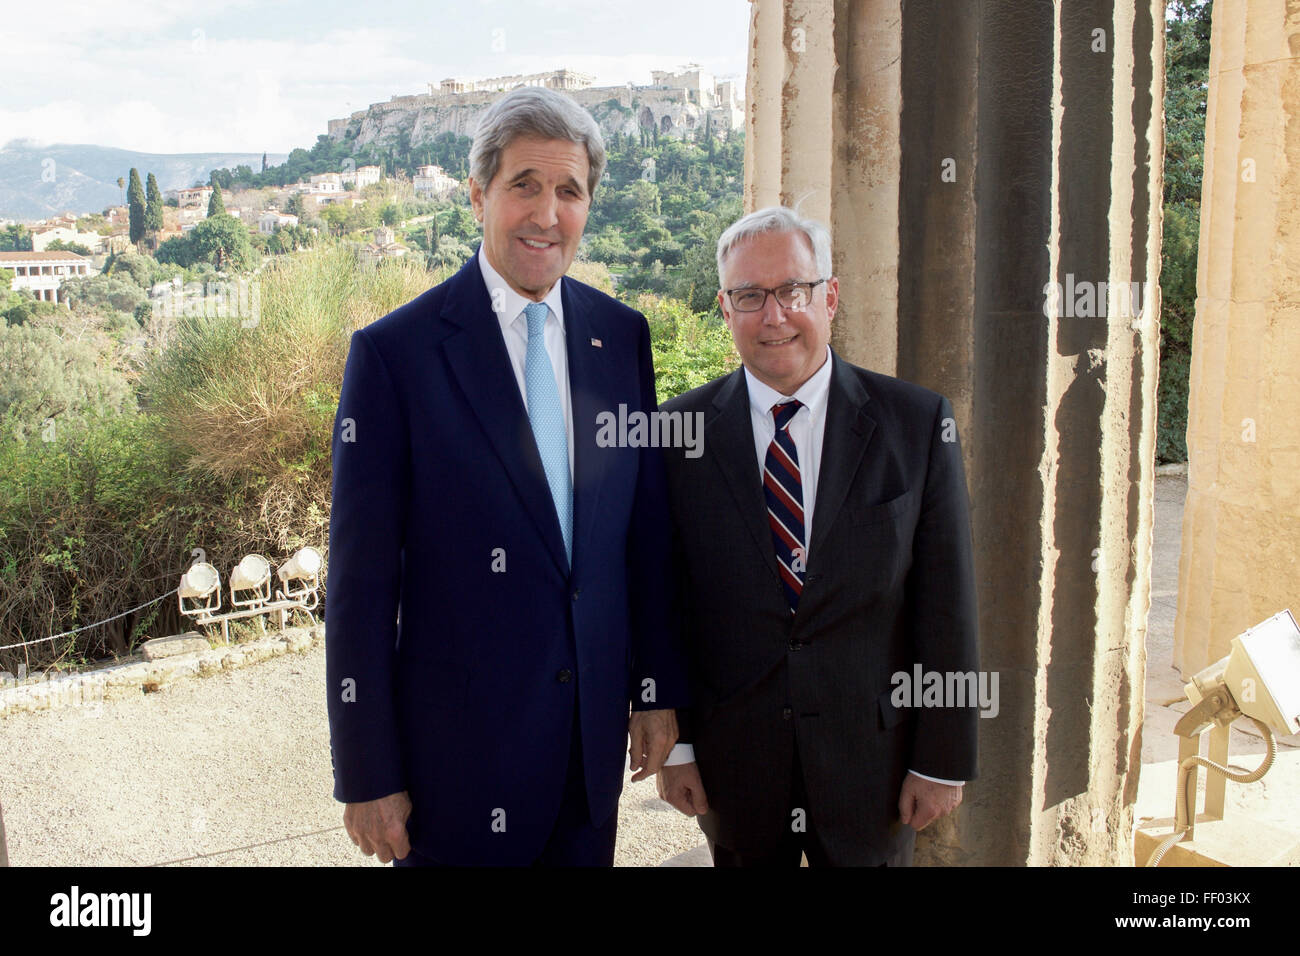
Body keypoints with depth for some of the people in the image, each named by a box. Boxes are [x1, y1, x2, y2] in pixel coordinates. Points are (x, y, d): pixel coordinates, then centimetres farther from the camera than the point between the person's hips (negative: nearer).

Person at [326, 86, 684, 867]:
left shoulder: (621, 335, 2)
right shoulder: (393, 352, -12)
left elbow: (647, 530, 8)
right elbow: (362, 580, -11)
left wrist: (658, 689, 9)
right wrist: (367, 774, -9)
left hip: (595, 733, 4)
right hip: (458, 742, -4)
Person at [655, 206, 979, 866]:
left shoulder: (918, 423, -7)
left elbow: (946, 606, -5)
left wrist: (943, 761, -4)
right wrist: (673, 745, -1)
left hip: (872, 763, 0)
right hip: (732, 760, 1)